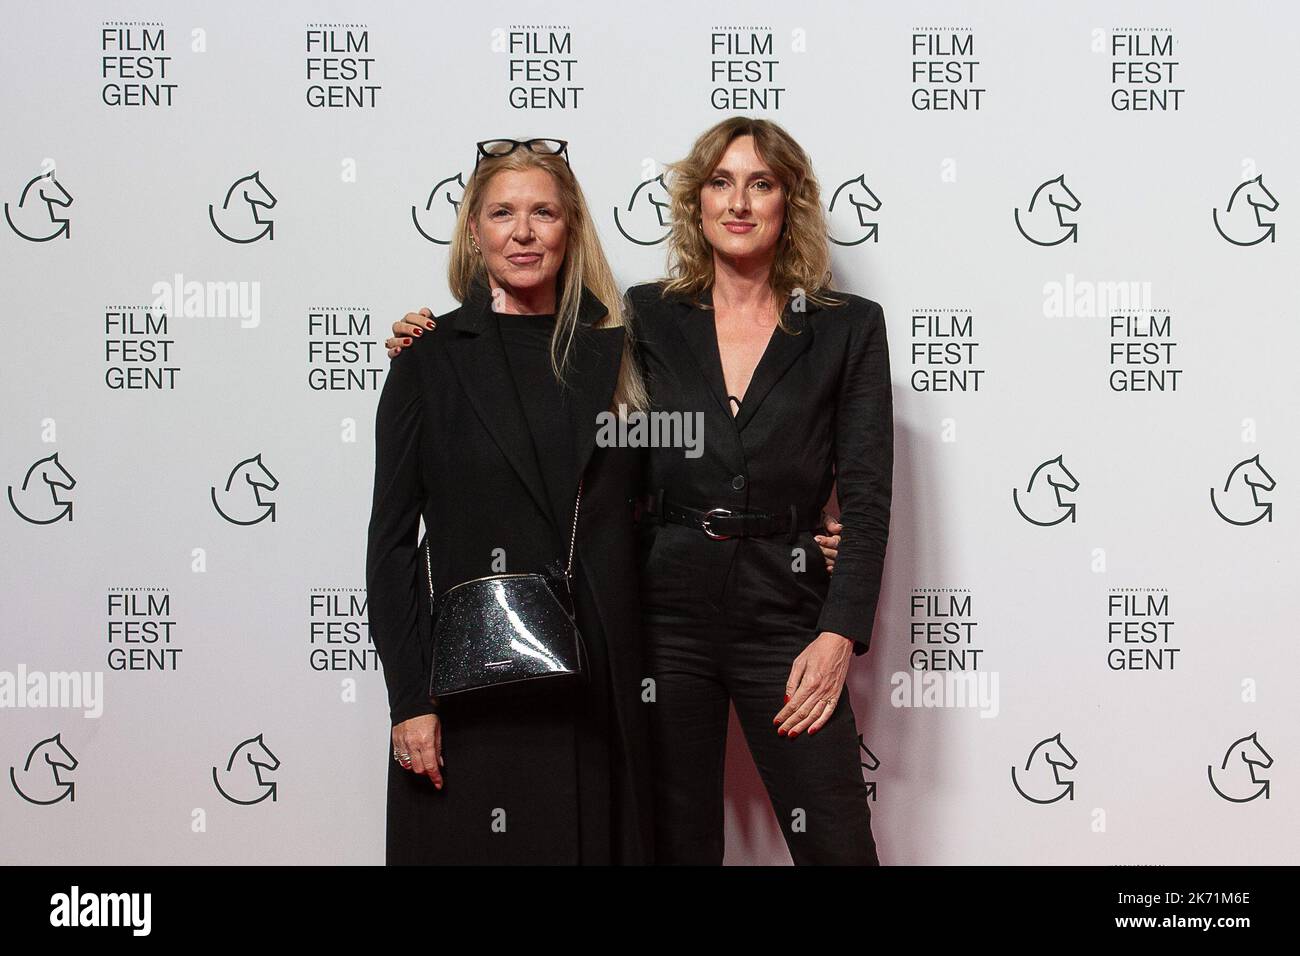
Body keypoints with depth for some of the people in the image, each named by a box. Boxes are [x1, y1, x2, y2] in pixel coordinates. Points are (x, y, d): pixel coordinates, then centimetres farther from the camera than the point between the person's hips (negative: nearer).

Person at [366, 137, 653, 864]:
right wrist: (409, 700, -7)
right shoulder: (432, 356, 0)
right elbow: (391, 538, -2)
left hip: (599, 675, 3)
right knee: (476, 845, 5)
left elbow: (644, 508, 13)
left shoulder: (615, 353, 8)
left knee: (597, 842, 9)